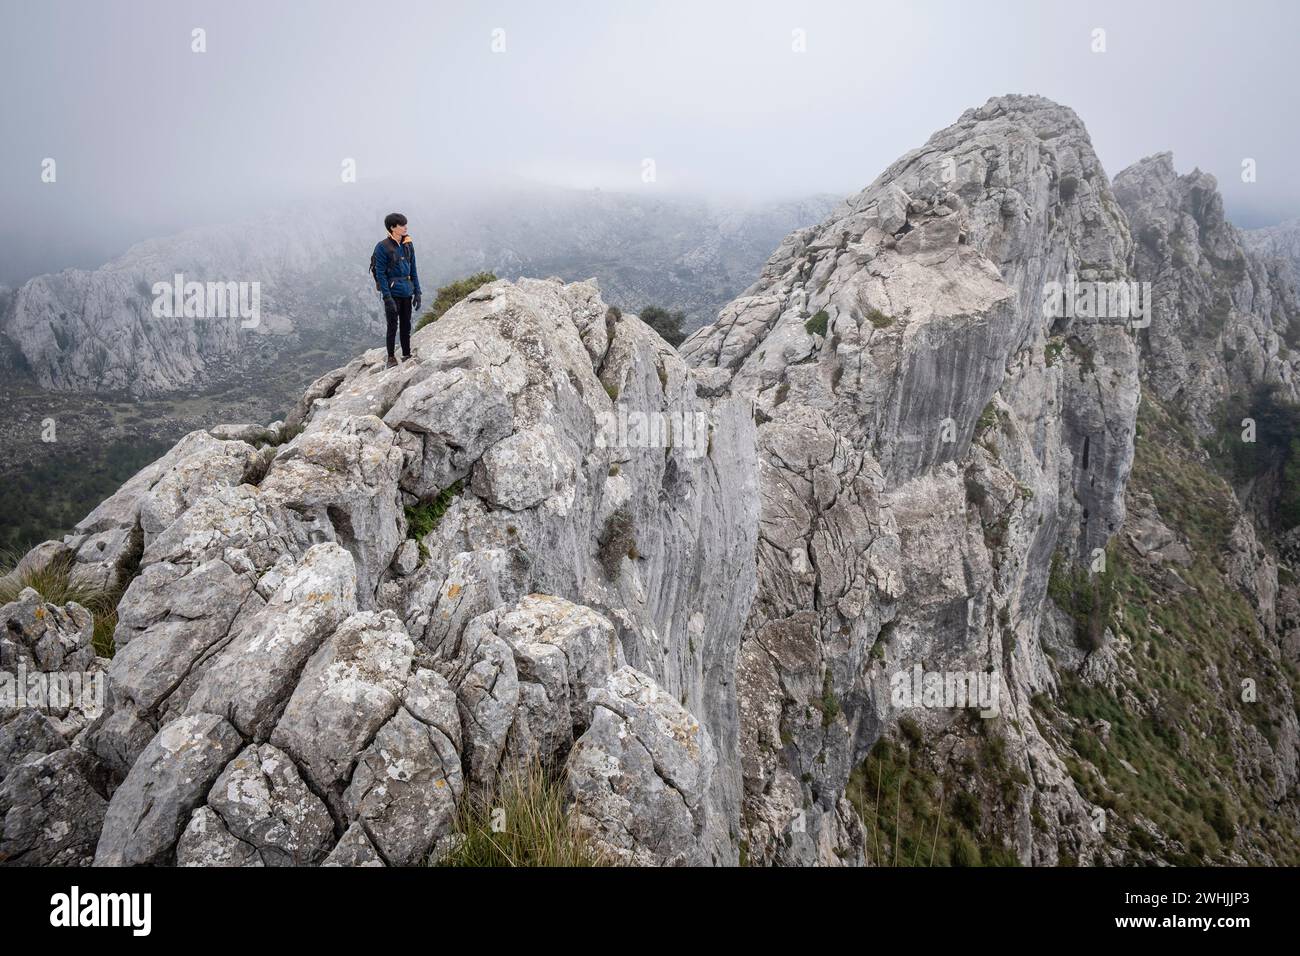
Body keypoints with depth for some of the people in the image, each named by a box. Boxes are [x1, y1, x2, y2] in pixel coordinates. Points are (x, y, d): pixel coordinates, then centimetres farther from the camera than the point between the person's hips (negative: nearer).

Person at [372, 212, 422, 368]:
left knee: (406, 325, 11)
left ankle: (407, 356, 22)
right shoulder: (382, 247, -11)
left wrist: (417, 292, 8)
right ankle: (391, 358, 10)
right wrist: (387, 297, -18)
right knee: (393, 326, 0)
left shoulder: (408, 245, 7)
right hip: (392, 292, -5)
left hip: (407, 291, 5)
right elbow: (380, 274, -12)